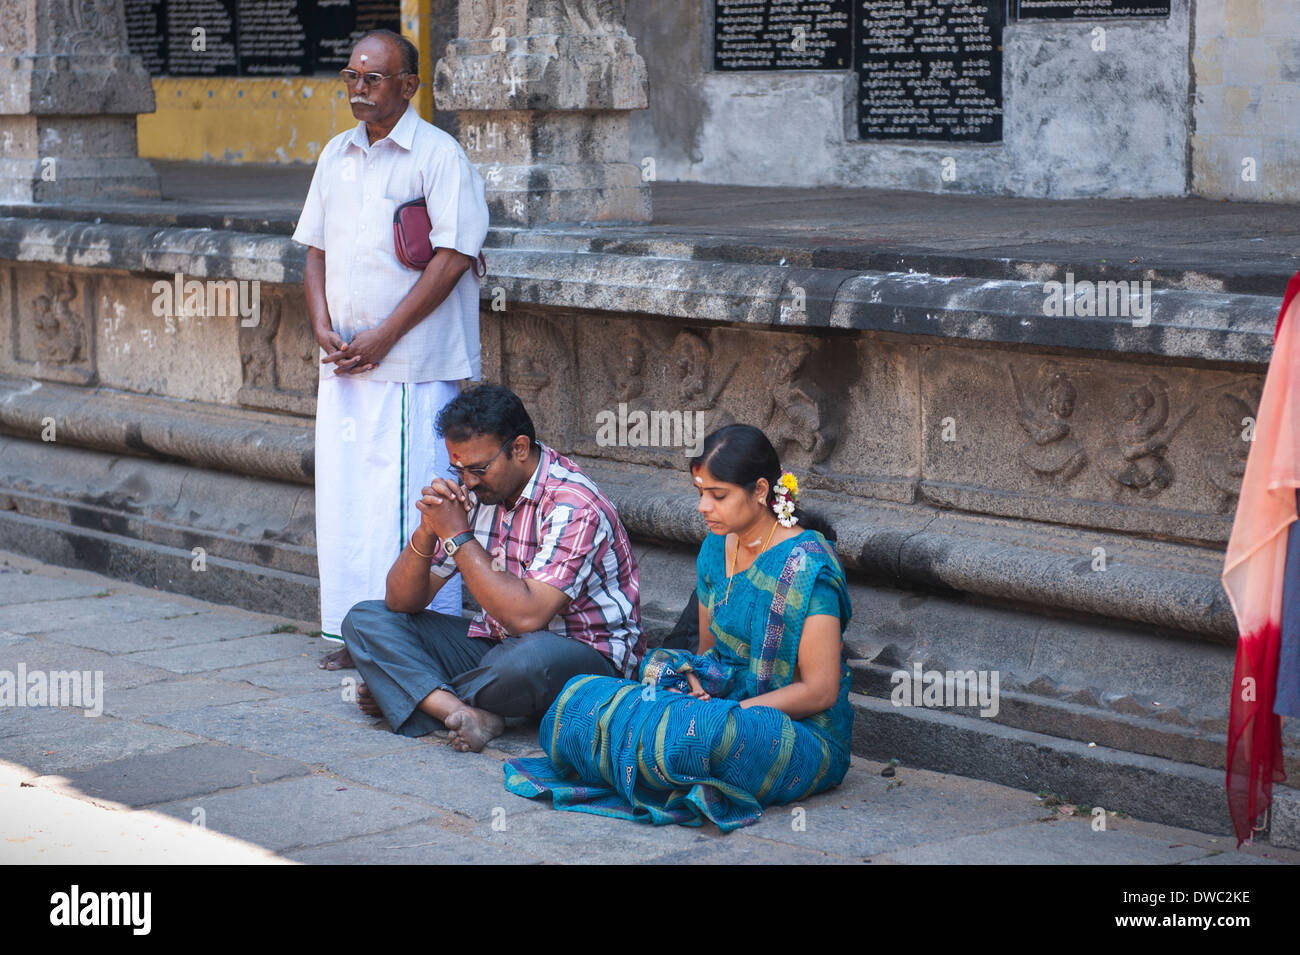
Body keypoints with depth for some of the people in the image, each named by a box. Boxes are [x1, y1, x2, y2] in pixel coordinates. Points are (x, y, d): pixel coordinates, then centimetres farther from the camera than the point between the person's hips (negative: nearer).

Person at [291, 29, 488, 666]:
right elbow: (316, 249, 18)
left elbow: (452, 257, -14)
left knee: (412, 501, -6)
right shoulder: (336, 156, 15)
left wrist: (382, 337, -16)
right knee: (343, 498, 8)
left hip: (415, 365, -7)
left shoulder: (439, 155, -7)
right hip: (343, 365, 7)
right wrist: (322, 325, 0)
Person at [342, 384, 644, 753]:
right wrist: (426, 532, -20)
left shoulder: (574, 508, -22)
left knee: (526, 658, -42)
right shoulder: (473, 492, 0)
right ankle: (469, 716, -29)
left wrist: (458, 536, -28)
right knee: (364, 620, -6)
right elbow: (401, 602, 0)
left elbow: (526, 617, -34)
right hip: (496, 642, 7)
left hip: (585, 652, -7)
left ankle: (407, 696, -11)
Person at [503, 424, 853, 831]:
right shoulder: (717, 547, 9)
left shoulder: (807, 564, -15)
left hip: (805, 734, -6)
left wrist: (726, 714, -20)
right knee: (580, 697, -11)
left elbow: (821, 690, -17)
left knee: (684, 732, -38)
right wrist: (694, 681, -6)